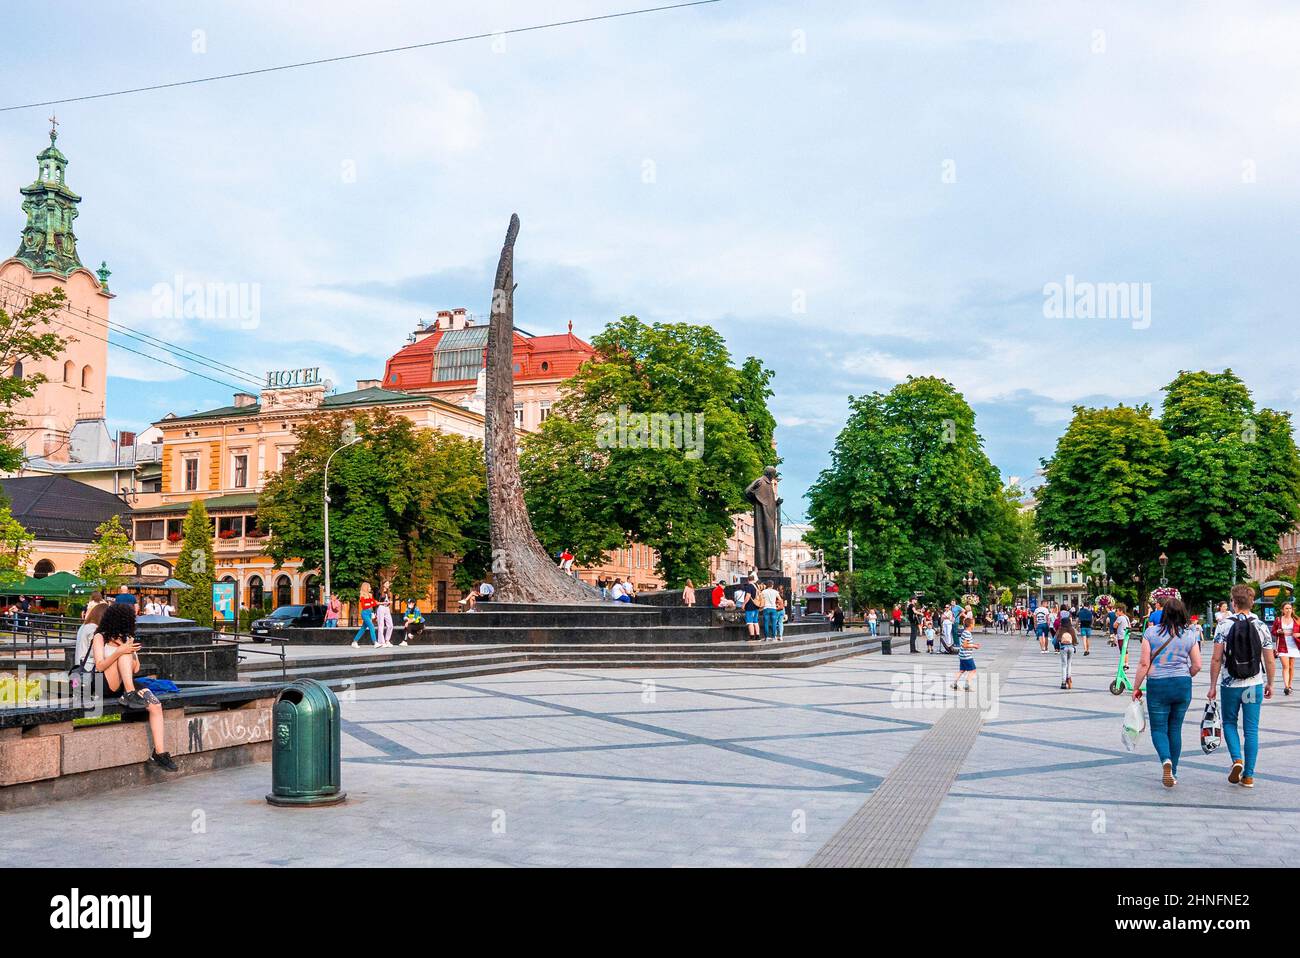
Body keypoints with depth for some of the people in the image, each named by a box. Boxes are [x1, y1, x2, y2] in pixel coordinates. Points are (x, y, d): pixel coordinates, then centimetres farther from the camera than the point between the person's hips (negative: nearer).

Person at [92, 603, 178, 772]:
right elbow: (99, 666, -8)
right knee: (124, 654, -28)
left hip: (127, 684, 5)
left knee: (155, 704, -22)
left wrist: (132, 650, -4)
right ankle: (130, 695, -37)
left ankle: (159, 752, -25)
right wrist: (120, 650, -23)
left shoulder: (127, 638, 22)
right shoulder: (101, 637, 8)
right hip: (107, 686, -4)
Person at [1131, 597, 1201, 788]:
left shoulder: (1151, 632, -6)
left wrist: (1136, 687, 1)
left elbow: (1144, 663, -8)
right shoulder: (1189, 635, 0)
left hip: (1157, 685, -3)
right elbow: (1197, 666, 1)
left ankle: (1166, 760, -21)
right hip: (1183, 686, 3)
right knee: (1175, 728, 13)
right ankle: (1173, 773, 19)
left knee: (1158, 728, 6)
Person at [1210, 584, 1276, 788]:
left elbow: (1216, 659, -9)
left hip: (1230, 685, -2)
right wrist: (1270, 684, 15)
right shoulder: (1261, 627, 0)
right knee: (1251, 730, 7)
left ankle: (1237, 759, -4)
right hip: (1255, 685, 2)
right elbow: (1269, 661, 1)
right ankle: (1248, 776, 9)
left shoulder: (1224, 625, -6)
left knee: (1229, 723, 17)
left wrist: (1213, 686, -1)